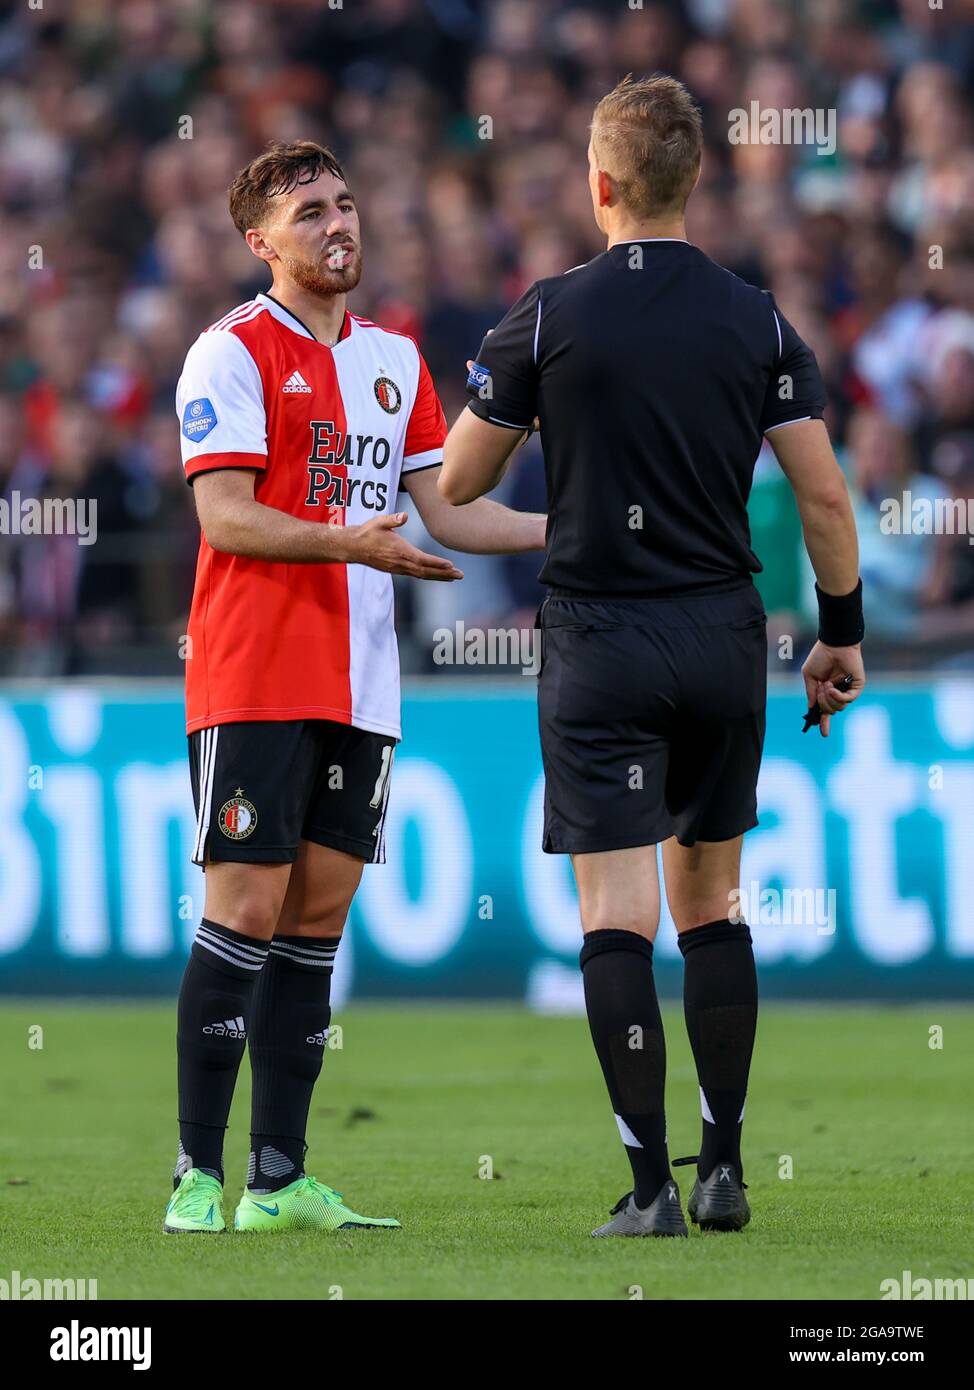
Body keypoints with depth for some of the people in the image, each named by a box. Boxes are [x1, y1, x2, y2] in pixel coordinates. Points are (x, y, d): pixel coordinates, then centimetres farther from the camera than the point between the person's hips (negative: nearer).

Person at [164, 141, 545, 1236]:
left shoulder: (393, 357, 16)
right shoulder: (234, 354, -5)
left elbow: (445, 509, 17)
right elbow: (224, 515, -14)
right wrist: (346, 541, -27)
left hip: (358, 684, 7)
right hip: (252, 680, -7)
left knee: (318, 916, 6)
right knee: (247, 908, -9)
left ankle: (279, 1178, 8)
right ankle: (197, 1177, -5)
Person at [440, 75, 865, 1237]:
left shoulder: (549, 316, -6)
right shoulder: (756, 322, 1)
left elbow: (457, 484, 2)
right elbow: (824, 495, -1)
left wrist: (501, 388, 22)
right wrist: (842, 634, 11)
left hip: (597, 641, -3)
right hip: (723, 636, 3)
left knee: (616, 912, -3)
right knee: (711, 901, 15)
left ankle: (649, 1184, -9)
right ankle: (723, 1168, 12)